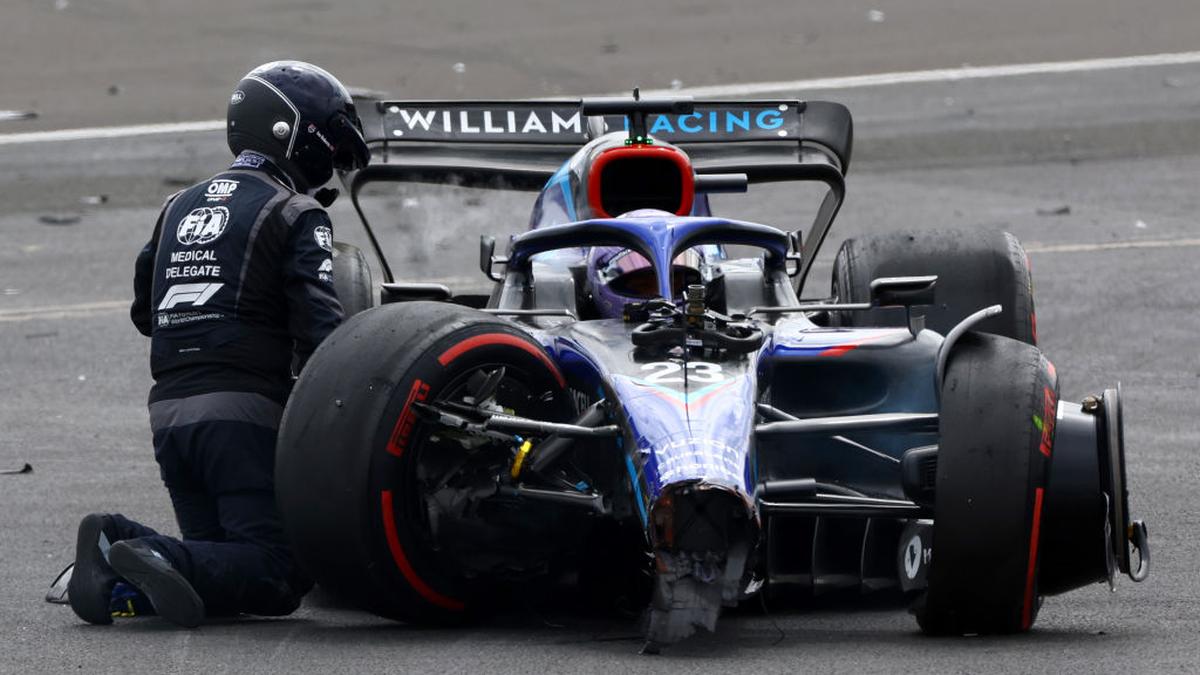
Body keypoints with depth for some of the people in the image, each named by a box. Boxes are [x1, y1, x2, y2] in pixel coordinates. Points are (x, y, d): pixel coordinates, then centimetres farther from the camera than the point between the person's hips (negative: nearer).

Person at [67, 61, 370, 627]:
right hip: (244, 410, -7)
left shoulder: (179, 208, 20)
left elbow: (144, 313, 29)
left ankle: (118, 547, -13)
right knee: (280, 572, -8)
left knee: (222, 565, 12)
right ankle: (158, 560, -32)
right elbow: (319, 331, -12)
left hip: (168, 410, 7)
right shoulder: (296, 215, -1)